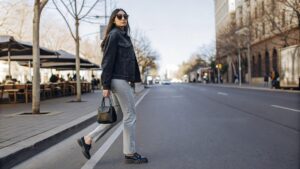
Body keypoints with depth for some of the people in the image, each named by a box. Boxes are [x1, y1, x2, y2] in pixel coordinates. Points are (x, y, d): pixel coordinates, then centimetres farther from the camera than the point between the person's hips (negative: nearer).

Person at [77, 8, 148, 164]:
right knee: (130, 116, -2)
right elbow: (107, 61, -14)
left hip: (121, 80, 9)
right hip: (119, 80, -9)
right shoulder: (114, 34, -8)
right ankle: (130, 154, 9)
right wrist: (105, 85, -18)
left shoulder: (123, 35, 19)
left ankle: (87, 139, 17)